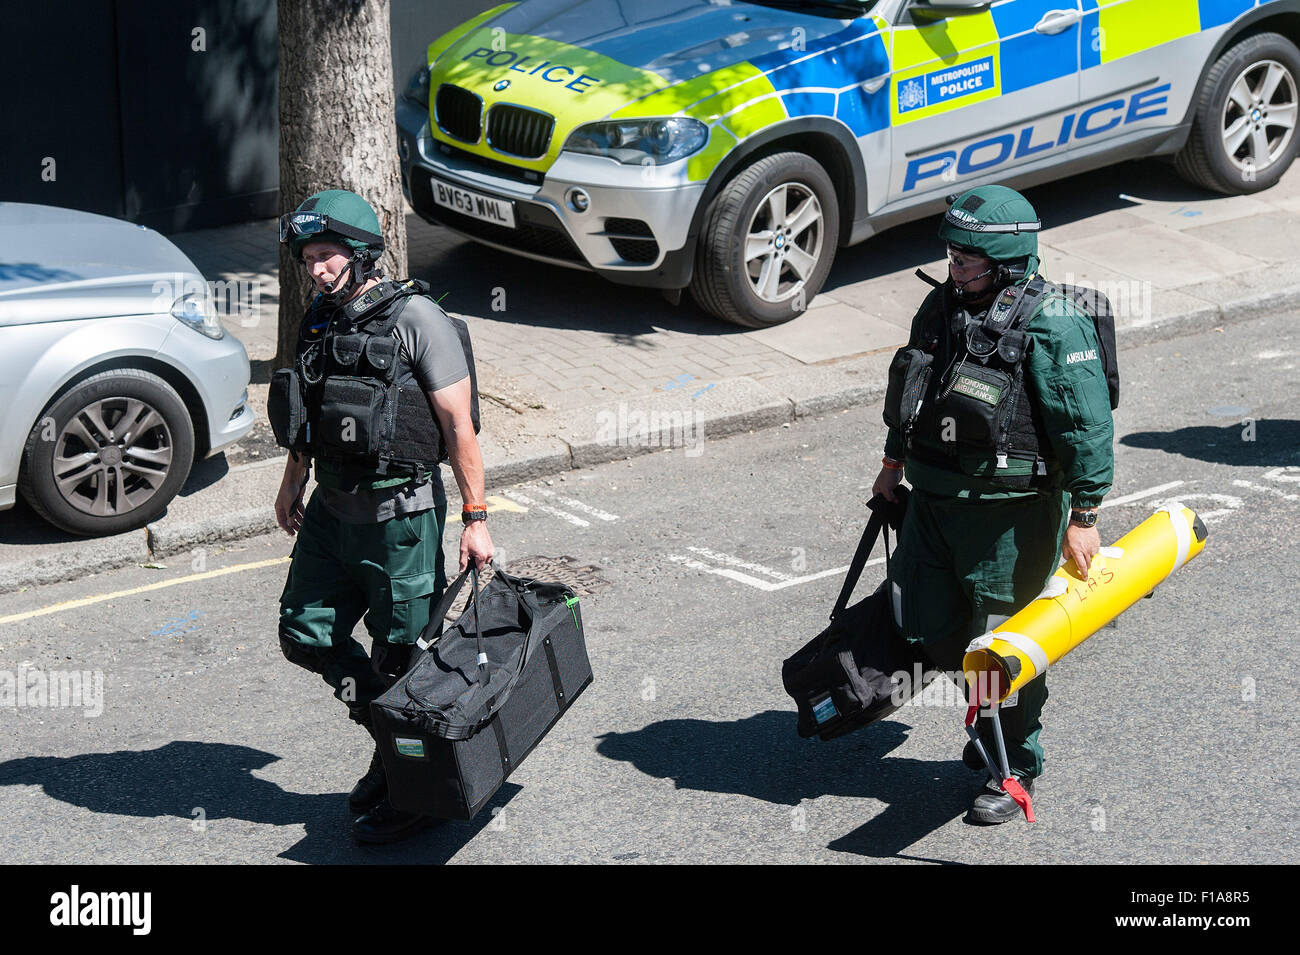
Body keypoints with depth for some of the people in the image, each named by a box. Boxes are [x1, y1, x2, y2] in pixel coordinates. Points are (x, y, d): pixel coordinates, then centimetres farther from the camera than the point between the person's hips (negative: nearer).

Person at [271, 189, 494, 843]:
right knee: (305, 636, 9)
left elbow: (458, 425, -14)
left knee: (401, 658, 2)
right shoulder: (319, 320, 7)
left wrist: (475, 517, -15)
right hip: (331, 511, 7)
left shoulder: (416, 319, -14)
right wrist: (292, 482, 20)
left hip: (401, 517, -7)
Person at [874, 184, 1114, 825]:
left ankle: (1016, 768, 21)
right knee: (929, 630, 12)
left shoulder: (1051, 325, -17)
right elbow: (909, 389, 20)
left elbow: (1088, 425, -16)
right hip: (933, 501, 7)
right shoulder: (941, 306, 5)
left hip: (1011, 512, -7)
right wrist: (894, 462, 26)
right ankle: (991, 719, 38)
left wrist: (1083, 518, -16)